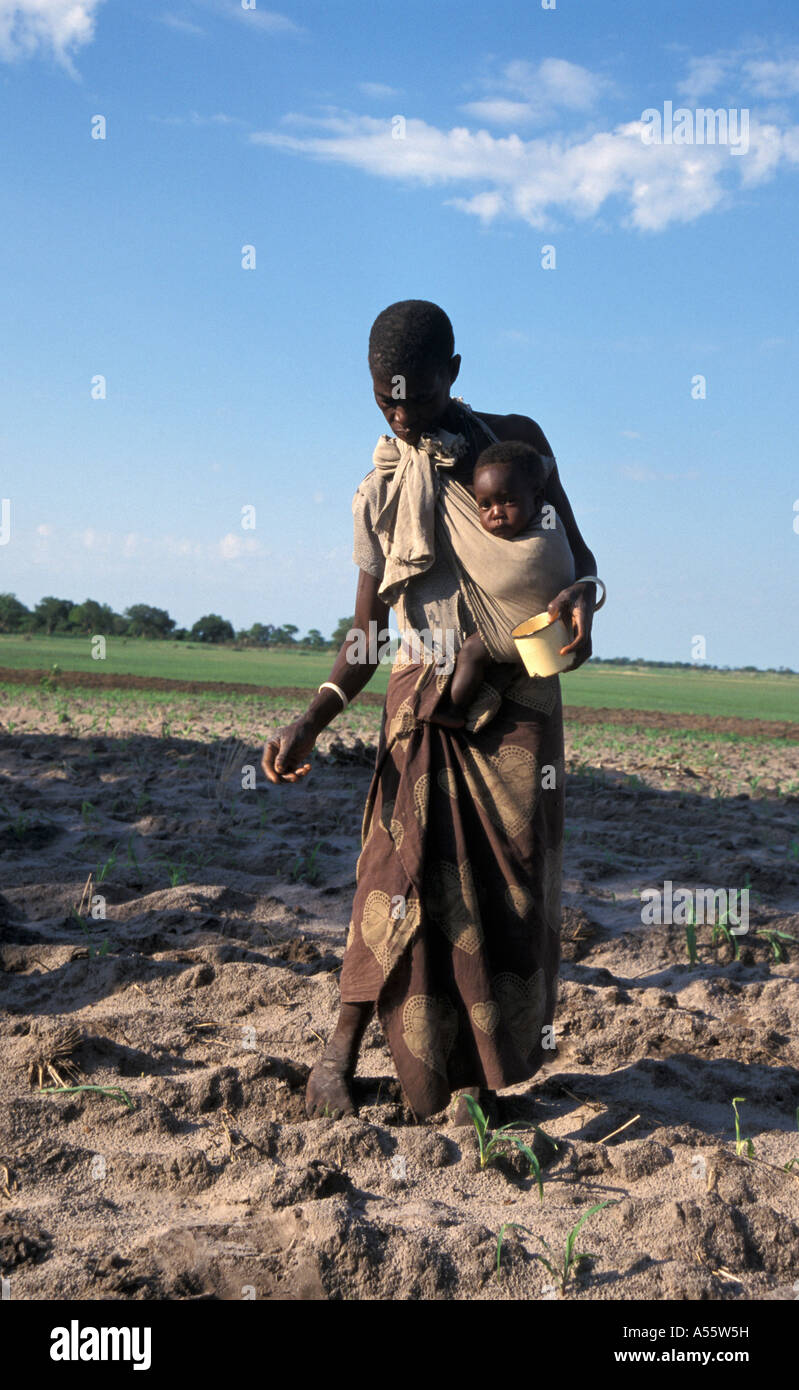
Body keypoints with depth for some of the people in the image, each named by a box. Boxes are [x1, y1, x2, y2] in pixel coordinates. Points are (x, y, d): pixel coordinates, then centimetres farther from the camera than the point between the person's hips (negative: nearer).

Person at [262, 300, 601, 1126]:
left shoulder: (517, 442, 5)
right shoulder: (378, 494, 7)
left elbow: (579, 556, 9)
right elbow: (364, 634, 7)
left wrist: (579, 598, -17)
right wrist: (311, 719, -9)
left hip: (518, 697, 0)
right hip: (423, 698, 0)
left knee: (509, 888, -2)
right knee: (406, 872, -14)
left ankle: (472, 1072, 10)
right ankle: (340, 1050, -3)